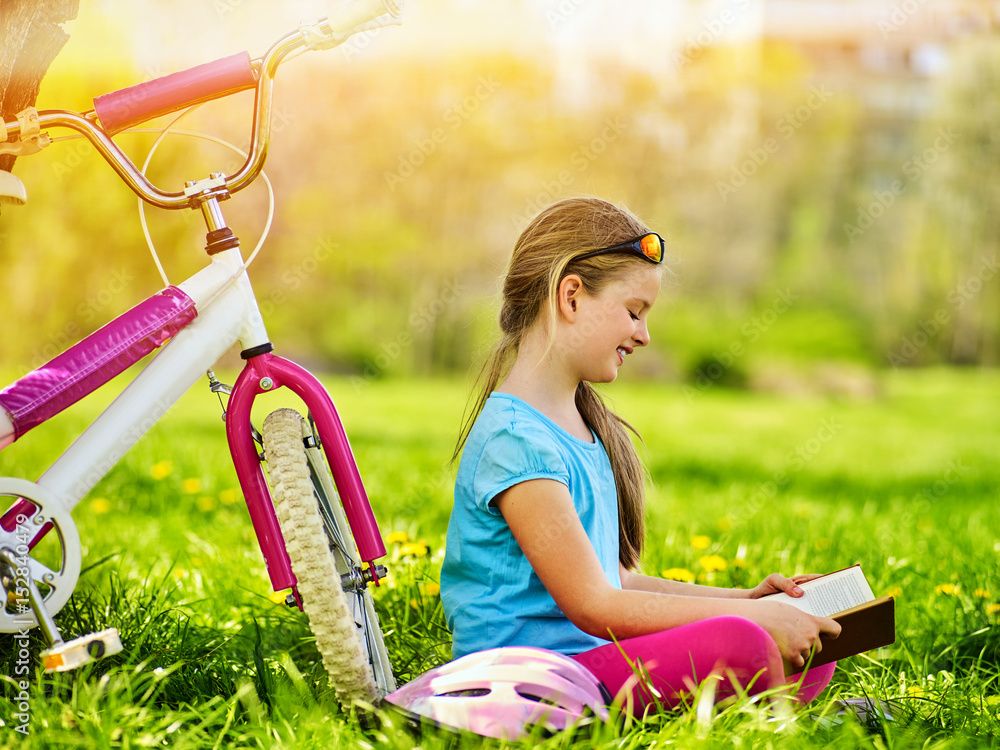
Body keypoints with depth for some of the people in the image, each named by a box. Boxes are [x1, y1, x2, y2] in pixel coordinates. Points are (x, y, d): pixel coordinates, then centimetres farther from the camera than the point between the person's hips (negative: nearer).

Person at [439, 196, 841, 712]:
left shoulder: (586, 424, 18)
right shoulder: (515, 439, -15)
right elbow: (593, 606, -18)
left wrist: (744, 598, 12)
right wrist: (753, 616, -16)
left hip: (593, 661, 10)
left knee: (813, 654, 3)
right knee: (737, 644, -30)